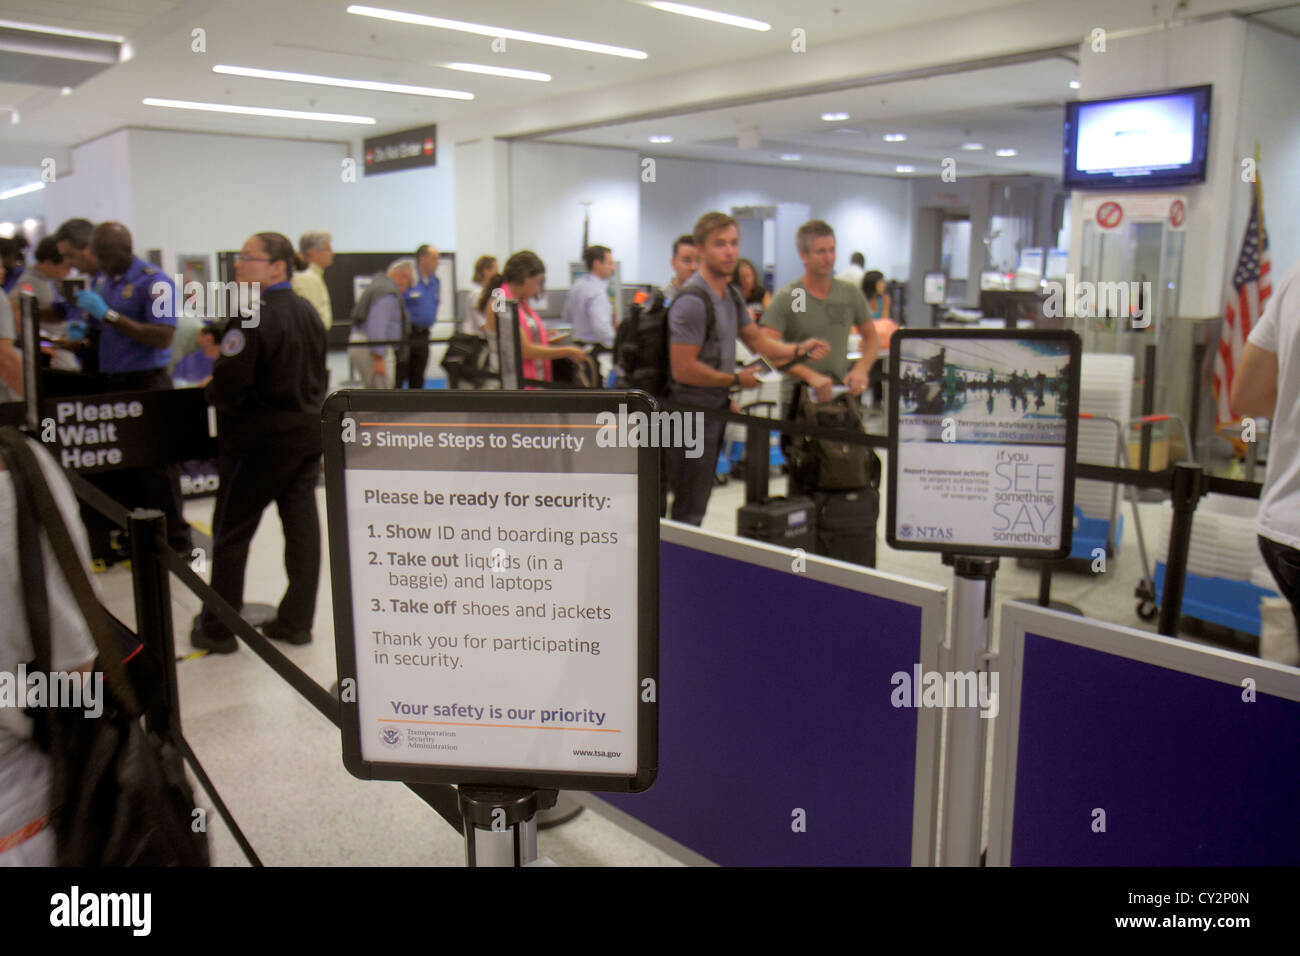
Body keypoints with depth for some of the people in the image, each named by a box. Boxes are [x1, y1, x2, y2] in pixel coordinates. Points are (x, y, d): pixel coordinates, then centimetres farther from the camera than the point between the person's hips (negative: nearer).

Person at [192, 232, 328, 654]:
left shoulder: (252, 317, -19)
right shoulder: (308, 311, 7)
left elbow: (228, 385, -21)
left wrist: (210, 391, -1)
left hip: (260, 437, -7)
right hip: (307, 431, 8)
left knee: (231, 532, 5)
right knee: (302, 523, 9)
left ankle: (217, 629, 16)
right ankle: (297, 620, 17)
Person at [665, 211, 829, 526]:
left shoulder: (731, 294, 10)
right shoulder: (692, 301, -21)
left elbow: (757, 340, 17)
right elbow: (683, 369, -24)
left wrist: (799, 350, -1)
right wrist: (737, 379, -13)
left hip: (716, 410, 9)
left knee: (698, 503, 19)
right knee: (688, 510, 1)